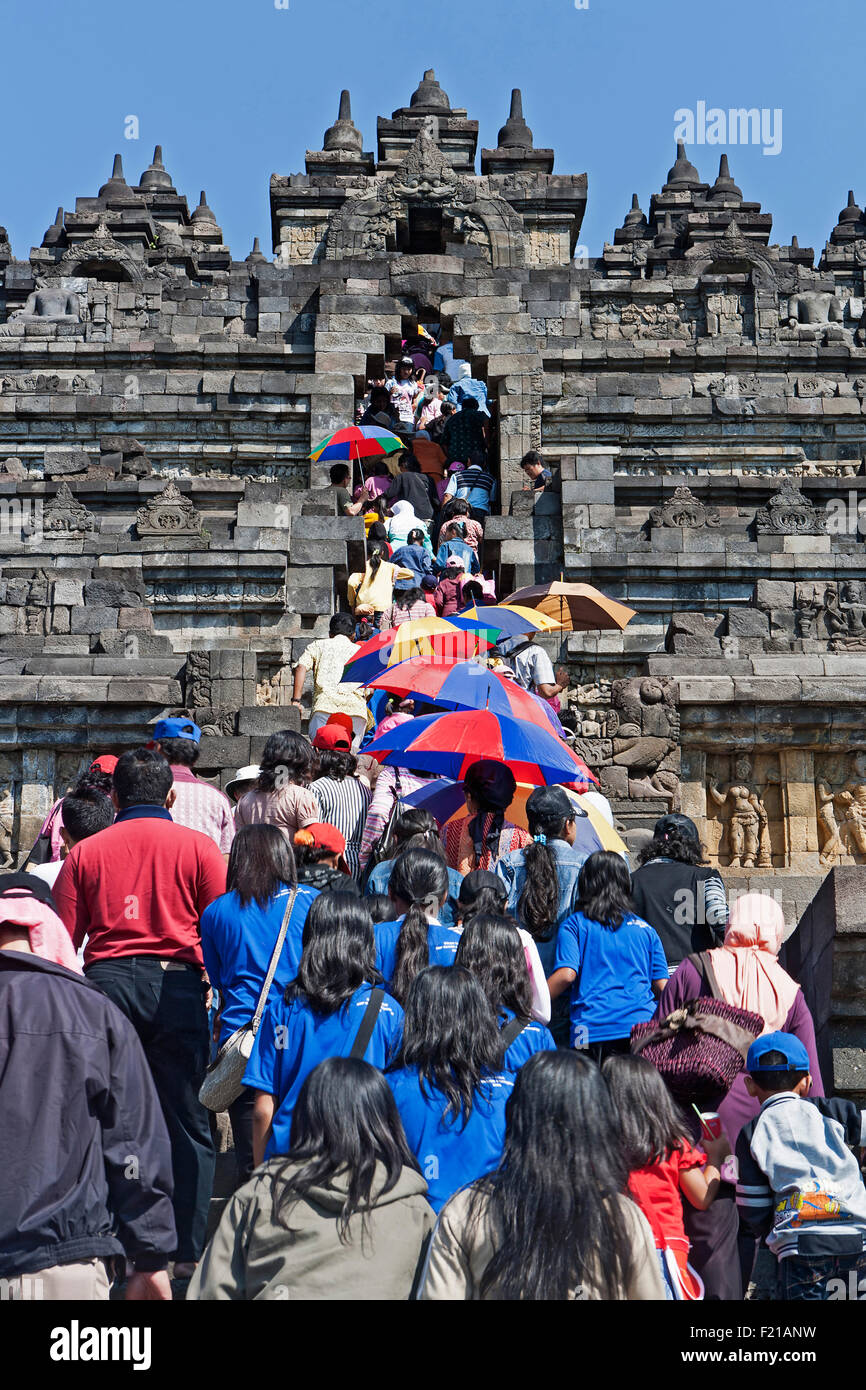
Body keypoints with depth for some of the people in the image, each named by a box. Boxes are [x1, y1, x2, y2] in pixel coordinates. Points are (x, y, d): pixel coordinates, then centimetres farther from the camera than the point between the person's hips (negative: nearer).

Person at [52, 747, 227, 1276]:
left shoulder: (85, 852, 8)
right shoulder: (198, 846, 3)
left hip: (106, 981, 2)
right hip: (178, 983, -1)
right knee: (187, 1124, 7)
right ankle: (186, 1252, 10)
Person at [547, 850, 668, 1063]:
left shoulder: (575, 924, 7)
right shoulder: (645, 929, 16)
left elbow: (566, 975, -5)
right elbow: (663, 986, 14)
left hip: (594, 1031, -2)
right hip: (644, 1028, 2)